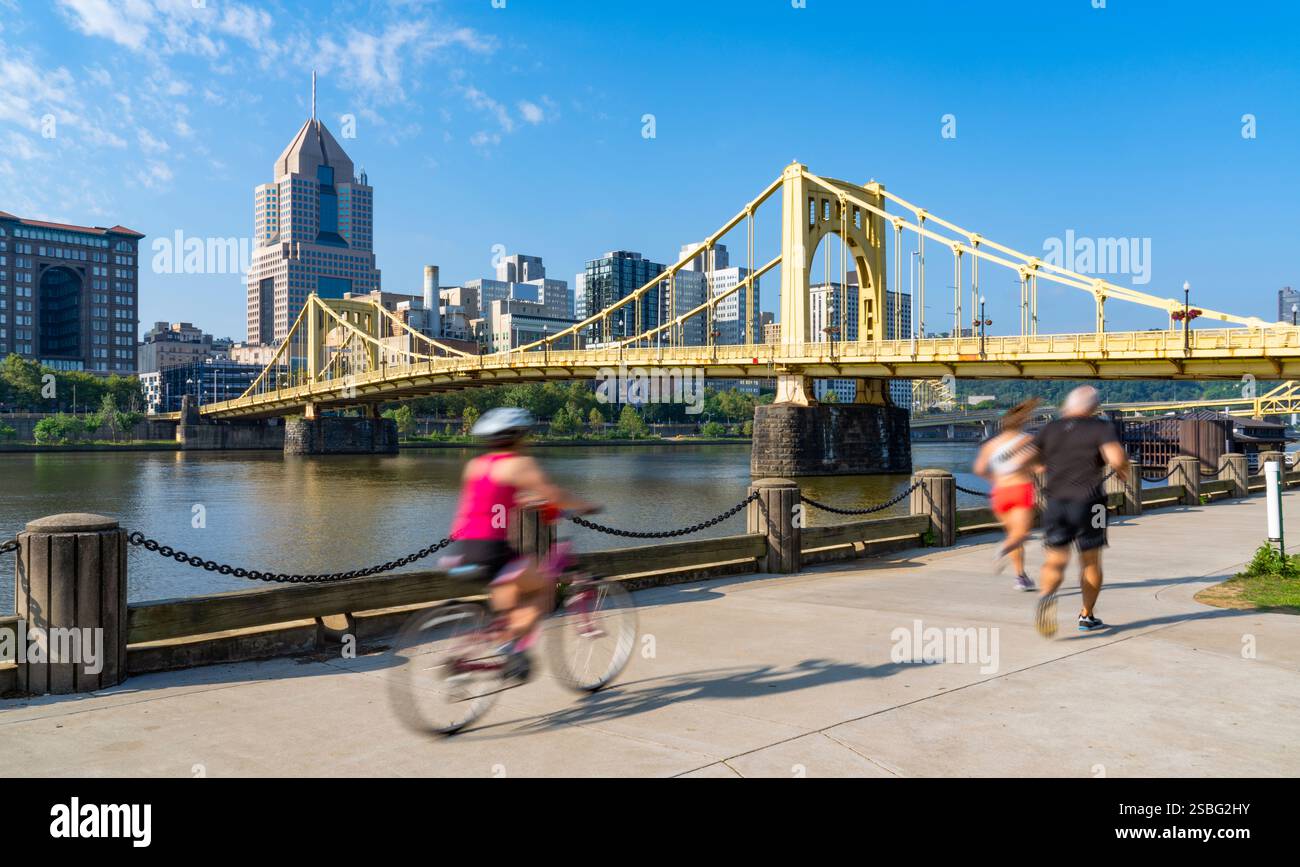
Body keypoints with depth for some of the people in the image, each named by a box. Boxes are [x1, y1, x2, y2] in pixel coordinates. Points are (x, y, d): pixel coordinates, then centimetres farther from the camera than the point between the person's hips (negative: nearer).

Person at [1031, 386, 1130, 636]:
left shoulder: (1049, 429, 8)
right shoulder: (1101, 427, -3)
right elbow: (1116, 458, -19)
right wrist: (1123, 469, 3)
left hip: (1055, 502, 2)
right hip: (1088, 503, -2)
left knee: (1055, 561, 3)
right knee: (1091, 561, 15)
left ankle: (1046, 595, -27)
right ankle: (1087, 616, 20)